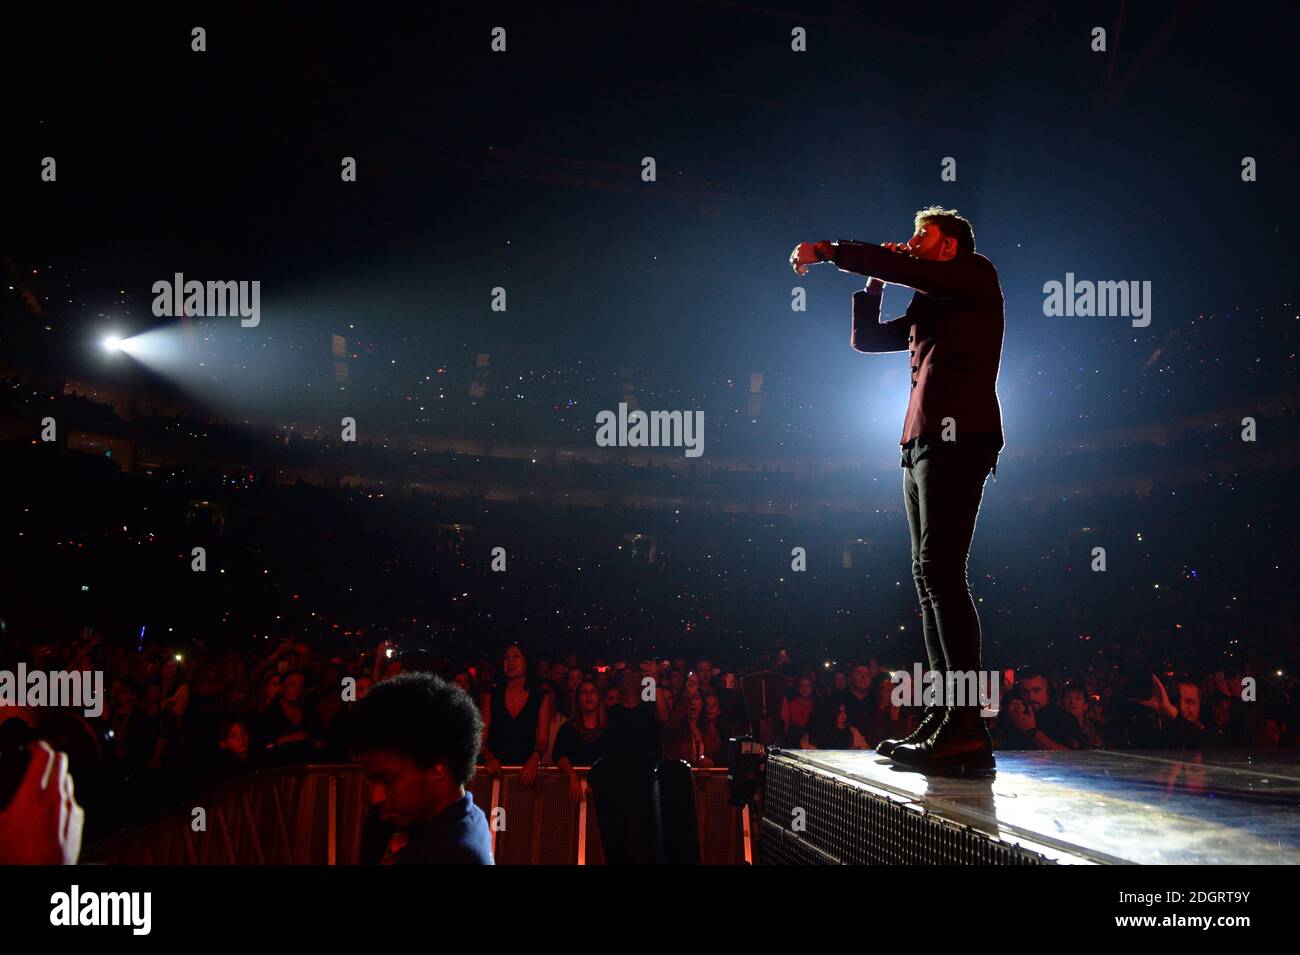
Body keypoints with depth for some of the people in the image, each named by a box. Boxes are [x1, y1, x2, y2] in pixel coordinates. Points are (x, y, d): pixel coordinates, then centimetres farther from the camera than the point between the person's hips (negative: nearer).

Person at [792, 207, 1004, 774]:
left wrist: (826, 251, -3)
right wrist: (874, 284, 20)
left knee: (940, 569, -18)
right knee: (929, 575, 4)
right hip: (922, 444, 9)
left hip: (955, 436, -9)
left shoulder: (976, 275, 4)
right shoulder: (926, 306, 28)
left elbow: (904, 270, -10)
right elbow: (866, 339, 32)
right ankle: (946, 718, 4)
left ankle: (966, 725, -21)